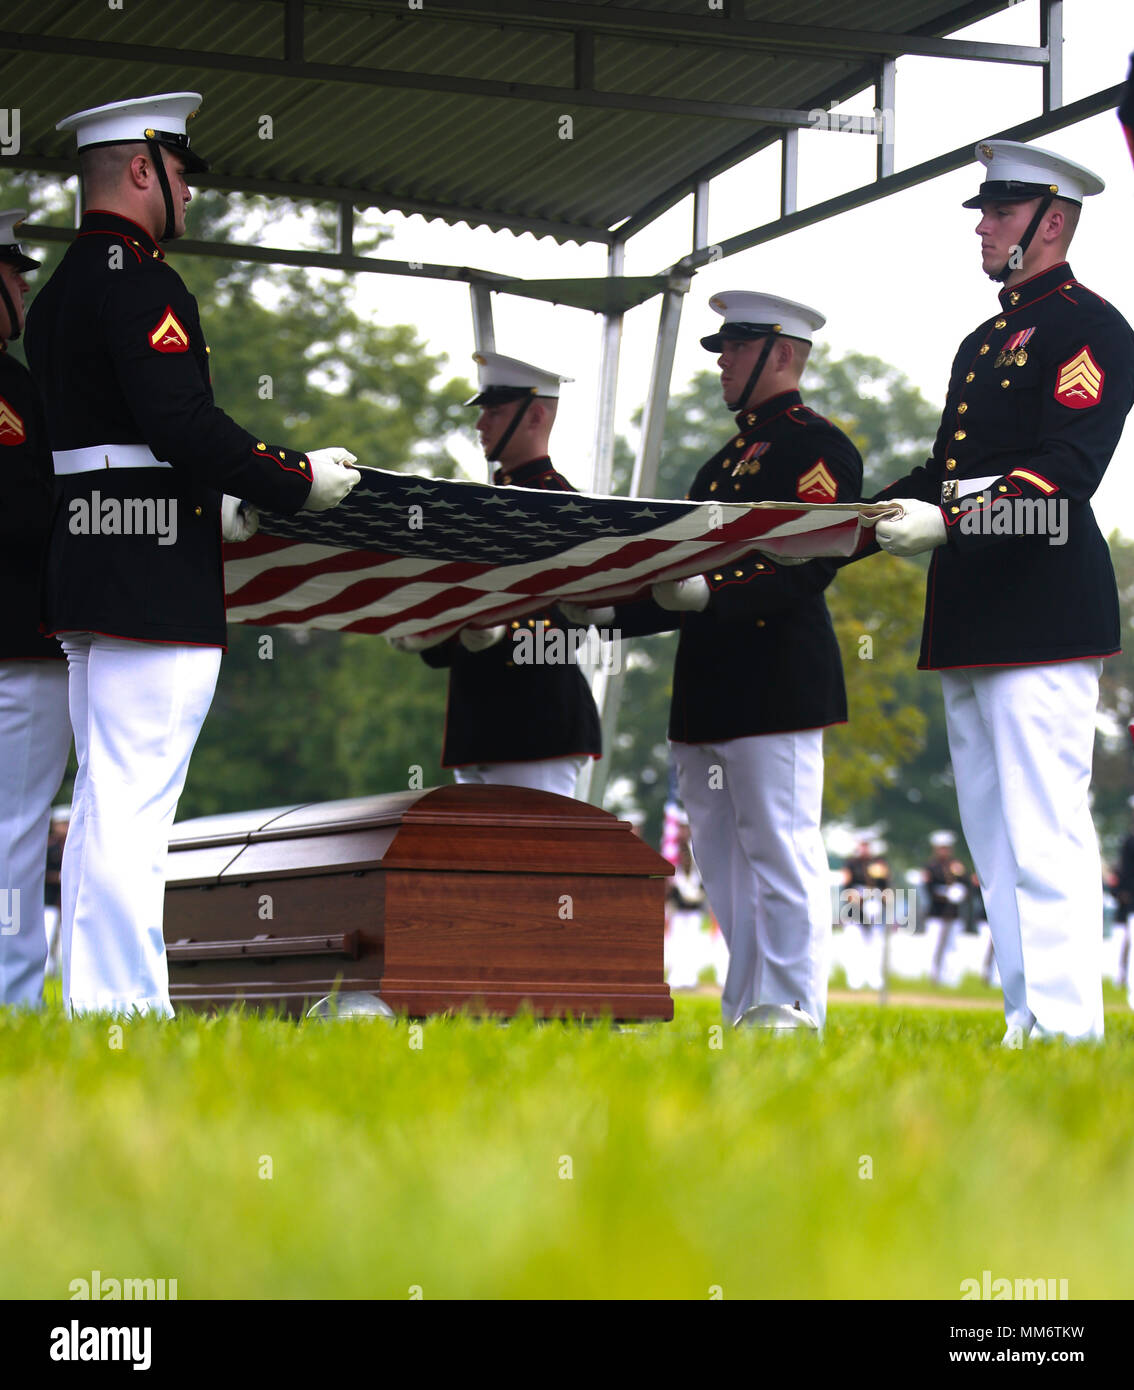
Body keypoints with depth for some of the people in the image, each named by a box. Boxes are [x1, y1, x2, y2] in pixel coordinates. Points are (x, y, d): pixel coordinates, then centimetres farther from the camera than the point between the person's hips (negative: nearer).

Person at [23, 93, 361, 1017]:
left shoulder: (58, 292, 18)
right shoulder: (141, 283, -13)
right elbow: (184, 424, -21)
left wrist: (208, 506, 21)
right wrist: (300, 481, -11)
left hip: (89, 566, 10)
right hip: (154, 586, -10)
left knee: (107, 799, 13)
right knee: (133, 809, -9)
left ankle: (95, 1007, 17)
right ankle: (128, 1009, -9)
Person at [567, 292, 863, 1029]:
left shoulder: (818, 446, -4)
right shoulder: (725, 462, 24)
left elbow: (811, 565, -17)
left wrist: (710, 593, -28)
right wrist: (610, 612, 11)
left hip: (777, 686, -9)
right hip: (709, 692, 9)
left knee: (781, 858, -8)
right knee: (726, 871, 9)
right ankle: (743, 1022, 13)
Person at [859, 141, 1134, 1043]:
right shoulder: (983, 343, 23)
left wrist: (947, 523, -30)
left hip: (1042, 618, -10)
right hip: (971, 621, 10)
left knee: (1045, 832, -11)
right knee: (994, 835, 9)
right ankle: (1026, 1025, 13)